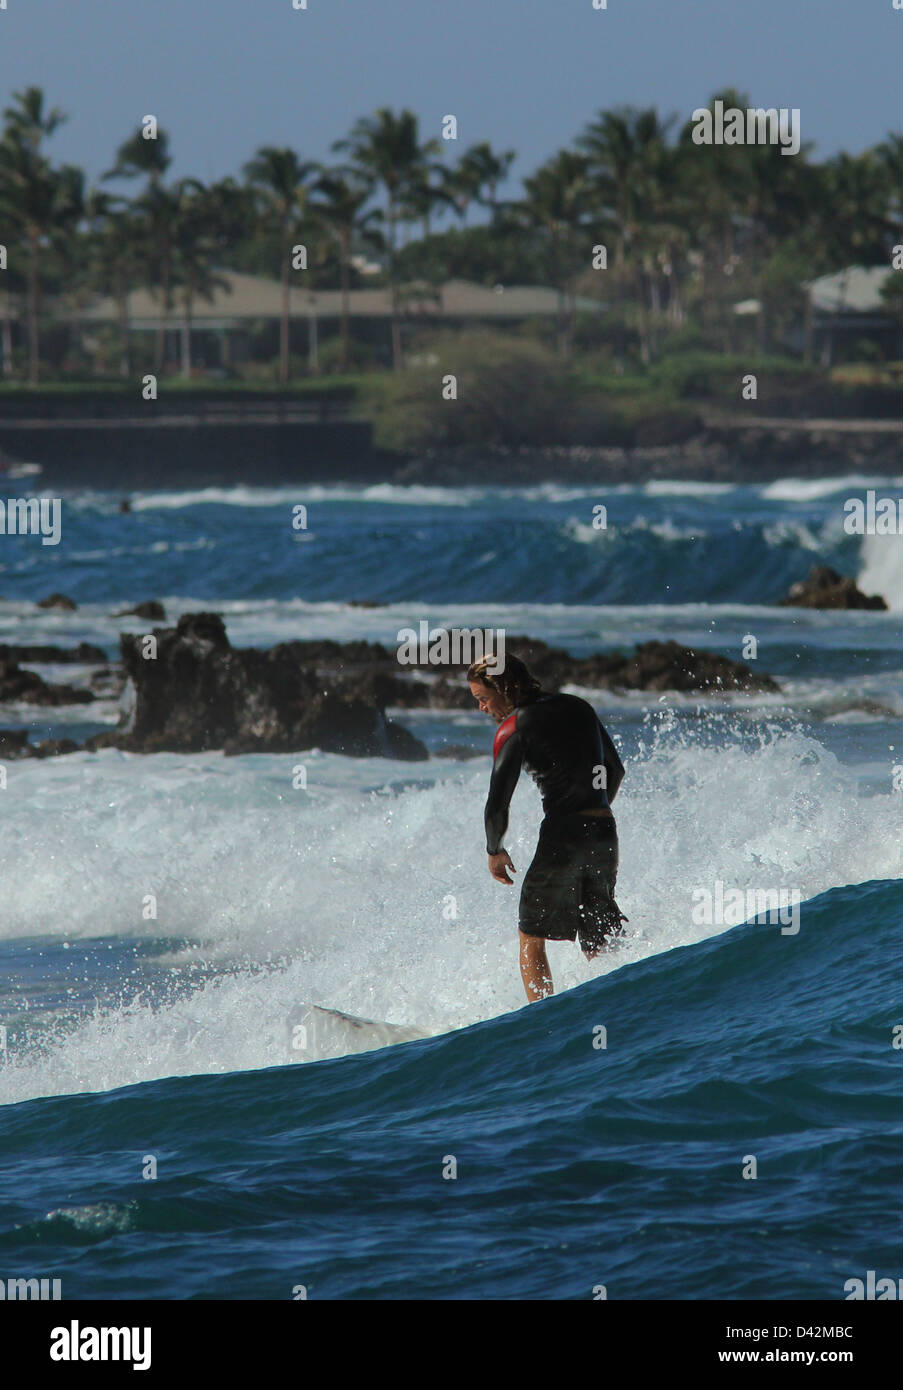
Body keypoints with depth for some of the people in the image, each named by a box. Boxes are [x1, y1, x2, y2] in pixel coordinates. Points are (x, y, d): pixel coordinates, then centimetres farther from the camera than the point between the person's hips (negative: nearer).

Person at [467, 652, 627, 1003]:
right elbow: (615, 770, 24)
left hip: (561, 838, -6)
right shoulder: (579, 708, 14)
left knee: (531, 938, 5)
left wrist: (495, 851, 7)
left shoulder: (514, 728, -5)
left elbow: (497, 804, -9)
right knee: (598, 947, 14)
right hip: (605, 835, 6)